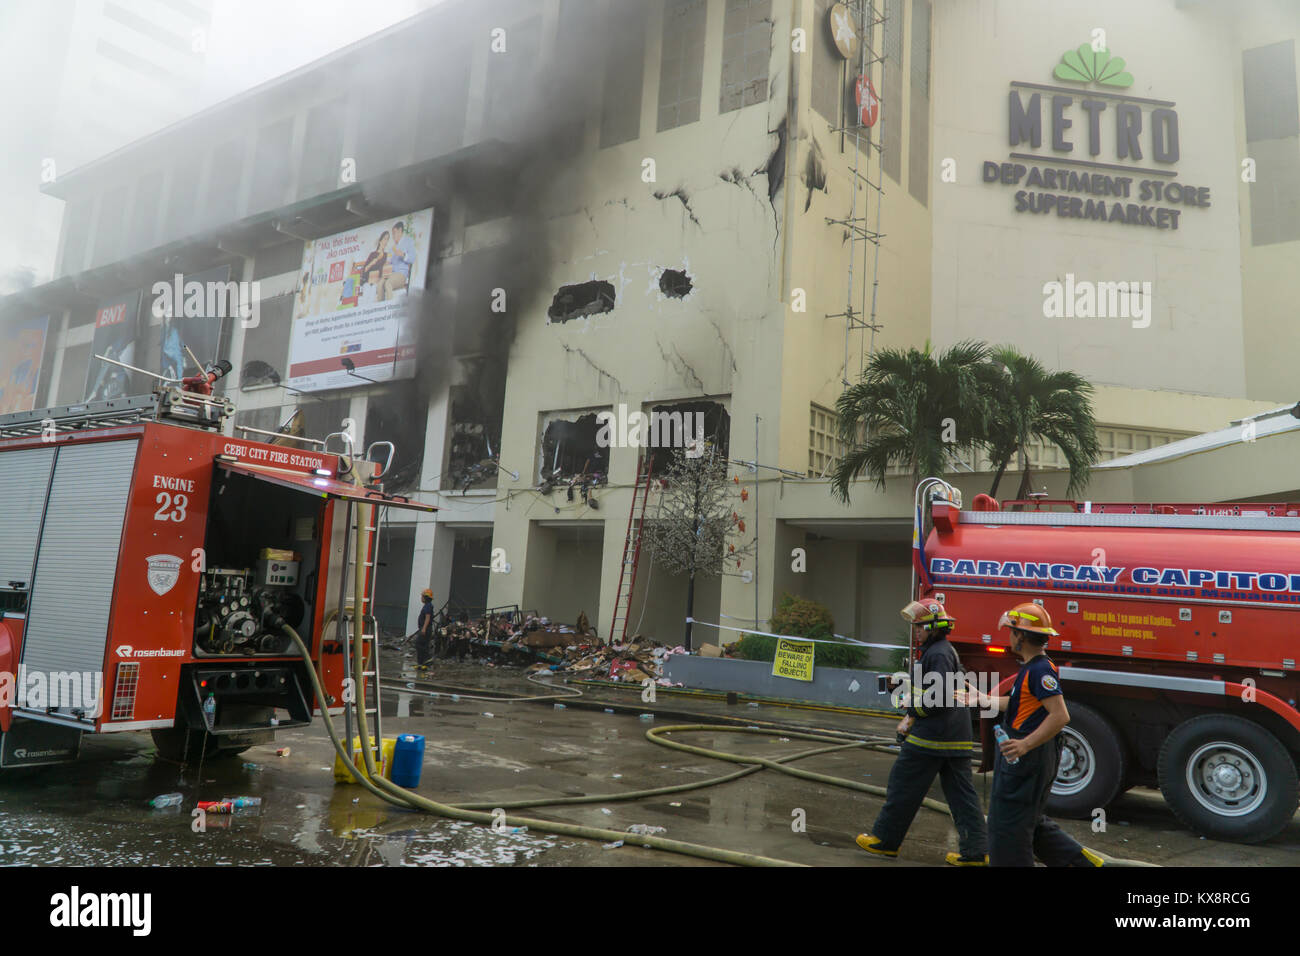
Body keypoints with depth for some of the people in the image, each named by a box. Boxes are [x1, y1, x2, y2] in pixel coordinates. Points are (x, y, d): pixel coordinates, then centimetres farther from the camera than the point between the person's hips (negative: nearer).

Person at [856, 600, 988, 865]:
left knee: (904, 784, 1)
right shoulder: (947, 651, 19)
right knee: (961, 792, 9)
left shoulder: (938, 653, -14)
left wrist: (913, 714, -11)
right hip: (957, 736, 10)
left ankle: (885, 840, 11)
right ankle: (974, 852, 9)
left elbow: (939, 695, -23)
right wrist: (911, 716, 13)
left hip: (931, 735, -10)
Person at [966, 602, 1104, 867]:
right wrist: (982, 699, 33)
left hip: (1029, 758, -10)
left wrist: (1025, 745, -33)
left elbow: (1060, 715, -28)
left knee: (1009, 824, -1)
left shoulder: (1041, 669, -20)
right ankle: (1079, 858, 22)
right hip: (1023, 757, 10)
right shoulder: (1031, 667, 12)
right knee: (1031, 822, 20)